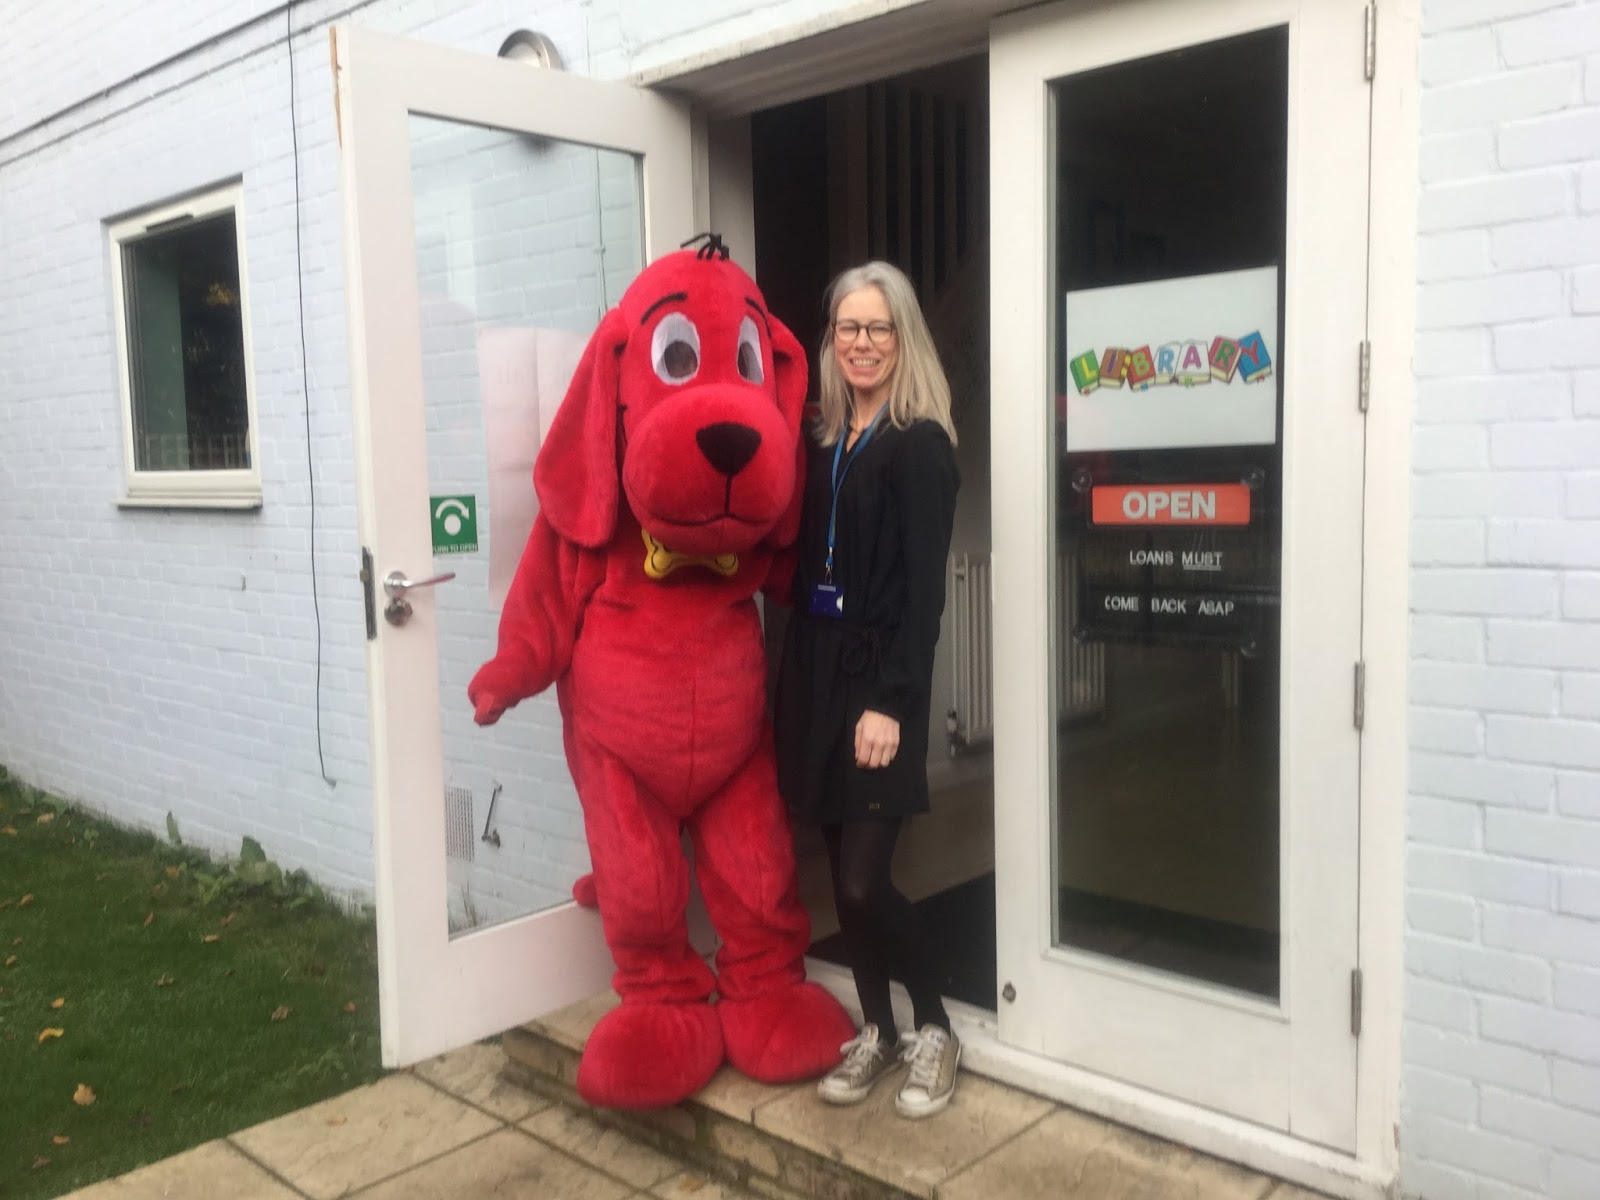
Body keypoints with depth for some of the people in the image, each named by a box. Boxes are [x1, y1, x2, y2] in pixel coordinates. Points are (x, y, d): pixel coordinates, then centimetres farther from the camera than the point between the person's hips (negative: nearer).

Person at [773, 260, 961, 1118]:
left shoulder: (920, 445, -7)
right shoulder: (822, 443, 11)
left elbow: (923, 589, -13)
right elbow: (806, 569, 11)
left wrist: (890, 700, -19)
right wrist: (797, 680, 4)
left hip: (877, 679, -6)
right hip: (815, 670, 6)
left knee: (862, 879, -6)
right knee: (841, 870, 11)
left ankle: (934, 1029, 18)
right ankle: (875, 1031, 28)